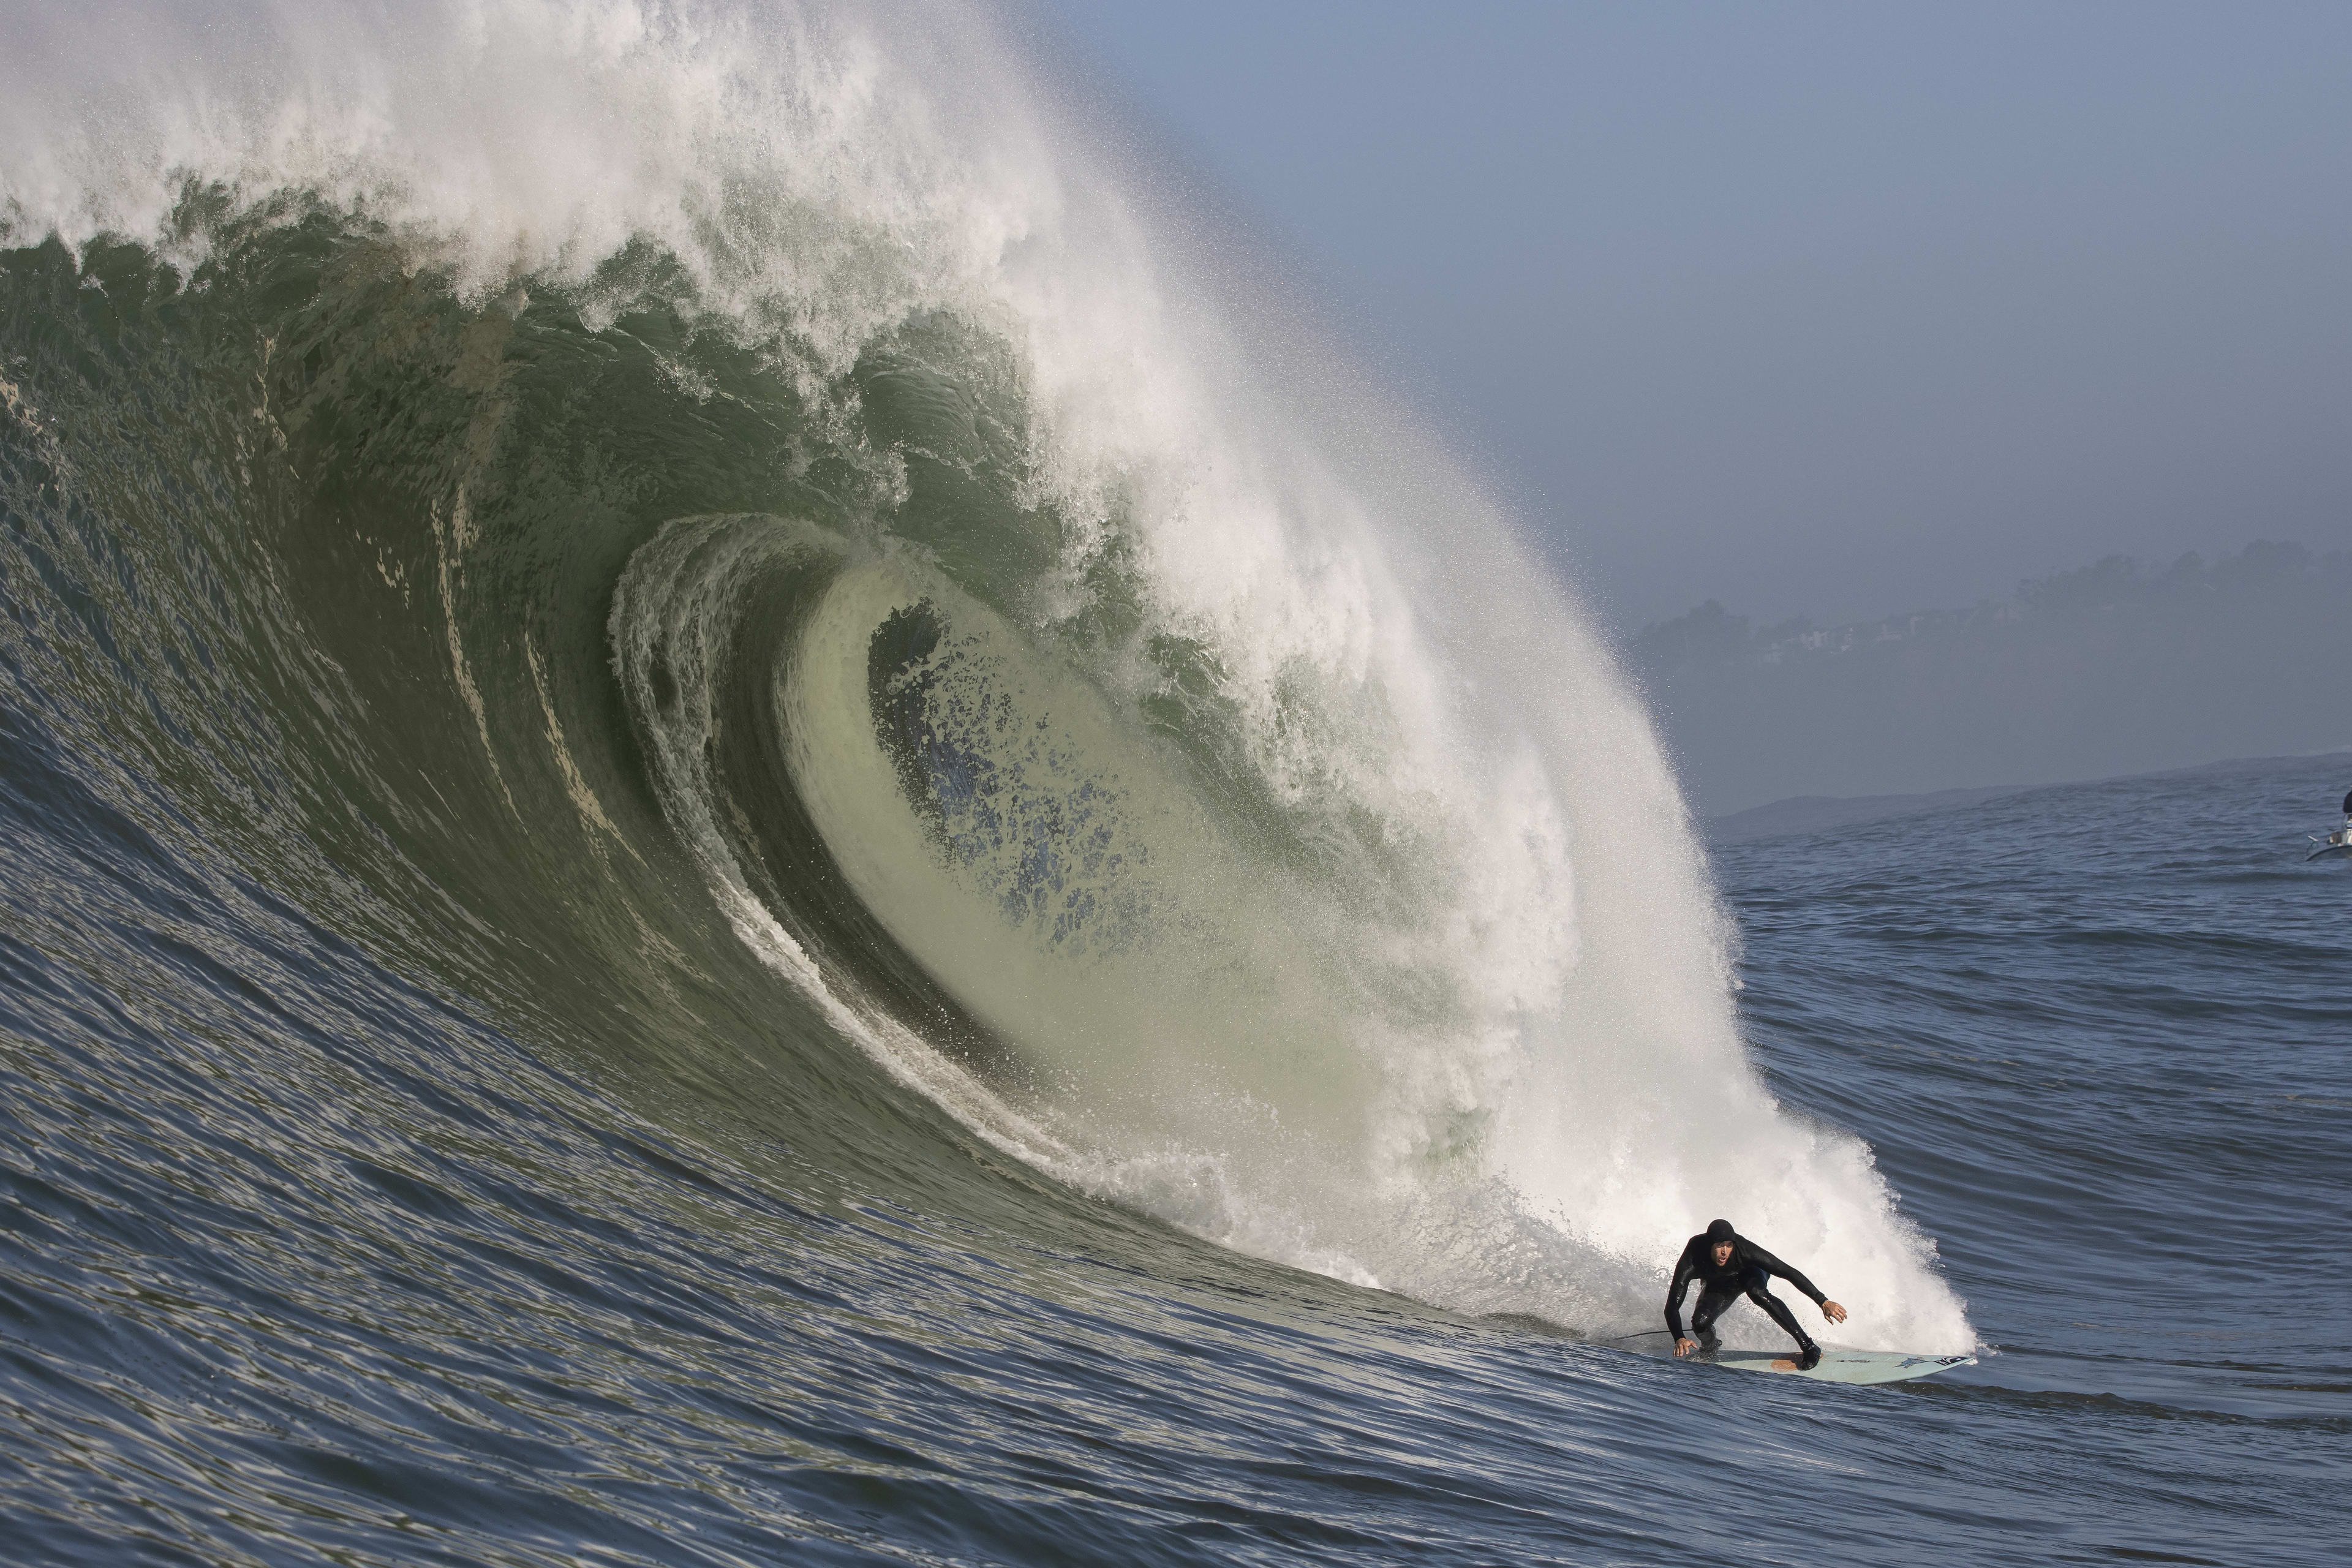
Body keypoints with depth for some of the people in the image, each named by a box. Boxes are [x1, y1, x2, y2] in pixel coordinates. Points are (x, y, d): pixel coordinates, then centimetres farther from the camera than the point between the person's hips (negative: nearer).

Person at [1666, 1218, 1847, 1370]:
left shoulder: (1743, 1249, -40)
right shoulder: (1692, 1260, -38)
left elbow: (1789, 1273, -35)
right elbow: (1672, 1306, -39)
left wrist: (1824, 1302, -39)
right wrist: (1679, 1339, -57)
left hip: (1750, 1274, -1)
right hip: (1718, 1286, 1)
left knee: (1756, 1292, -36)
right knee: (1700, 1322, -25)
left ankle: (1807, 1345, -28)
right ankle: (1709, 1352, 14)